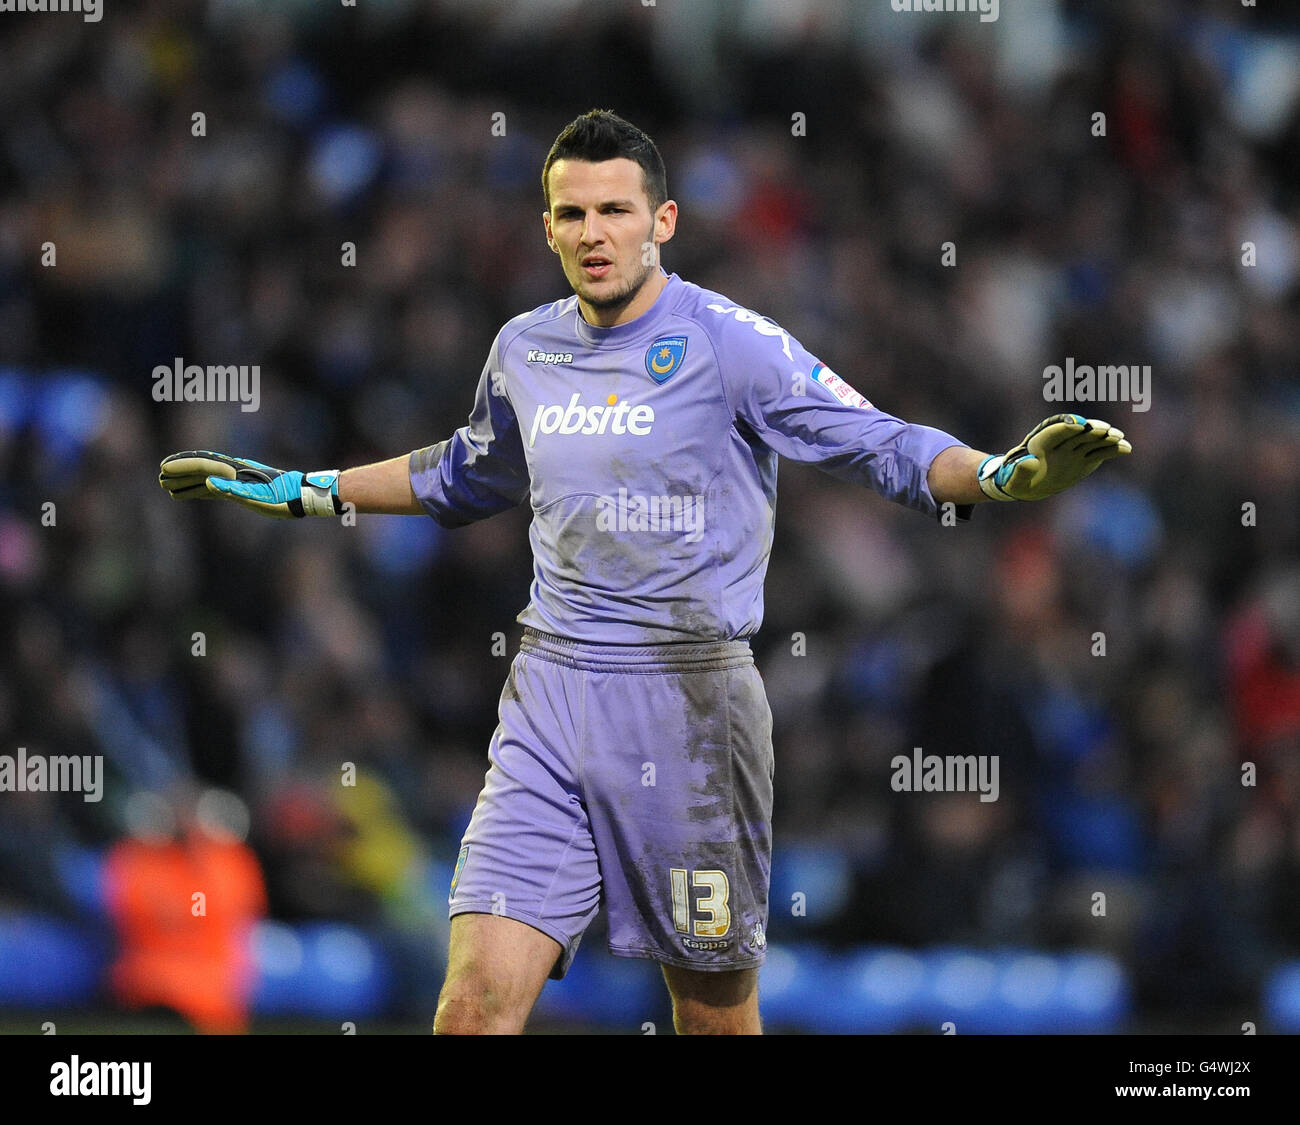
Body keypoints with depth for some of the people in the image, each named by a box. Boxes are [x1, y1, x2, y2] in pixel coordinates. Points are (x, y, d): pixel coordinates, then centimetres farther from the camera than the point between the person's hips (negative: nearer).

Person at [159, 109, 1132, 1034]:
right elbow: (463, 478, 32)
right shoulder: (524, 350, 11)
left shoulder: (731, 344, -5)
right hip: (548, 699, 4)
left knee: (716, 1012, 3)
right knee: (478, 1001, -10)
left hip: (689, 701, -4)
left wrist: (1005, 474, -25)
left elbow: (884, 448, -6)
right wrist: (296, 492, 35)